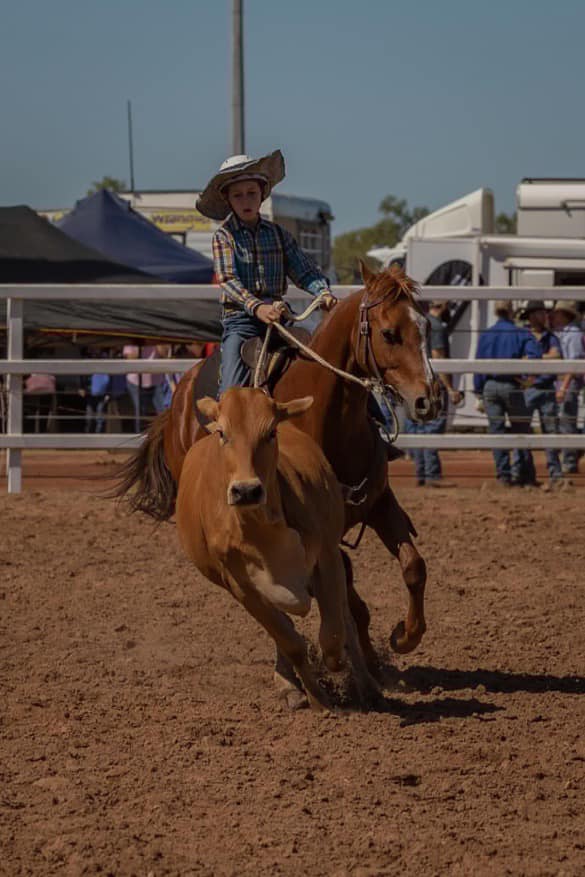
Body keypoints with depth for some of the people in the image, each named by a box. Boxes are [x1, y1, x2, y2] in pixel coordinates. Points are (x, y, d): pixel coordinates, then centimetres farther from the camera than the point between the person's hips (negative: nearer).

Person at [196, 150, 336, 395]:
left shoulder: (279, 234, 13)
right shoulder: (224, 236, 3)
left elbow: (305, 271, 7)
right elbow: (227, 280, -9)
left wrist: (324, 293, -15)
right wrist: (256, 307, -26)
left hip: (278, 318, 3)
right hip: (240, 321, -3)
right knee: (232, 393, -17)